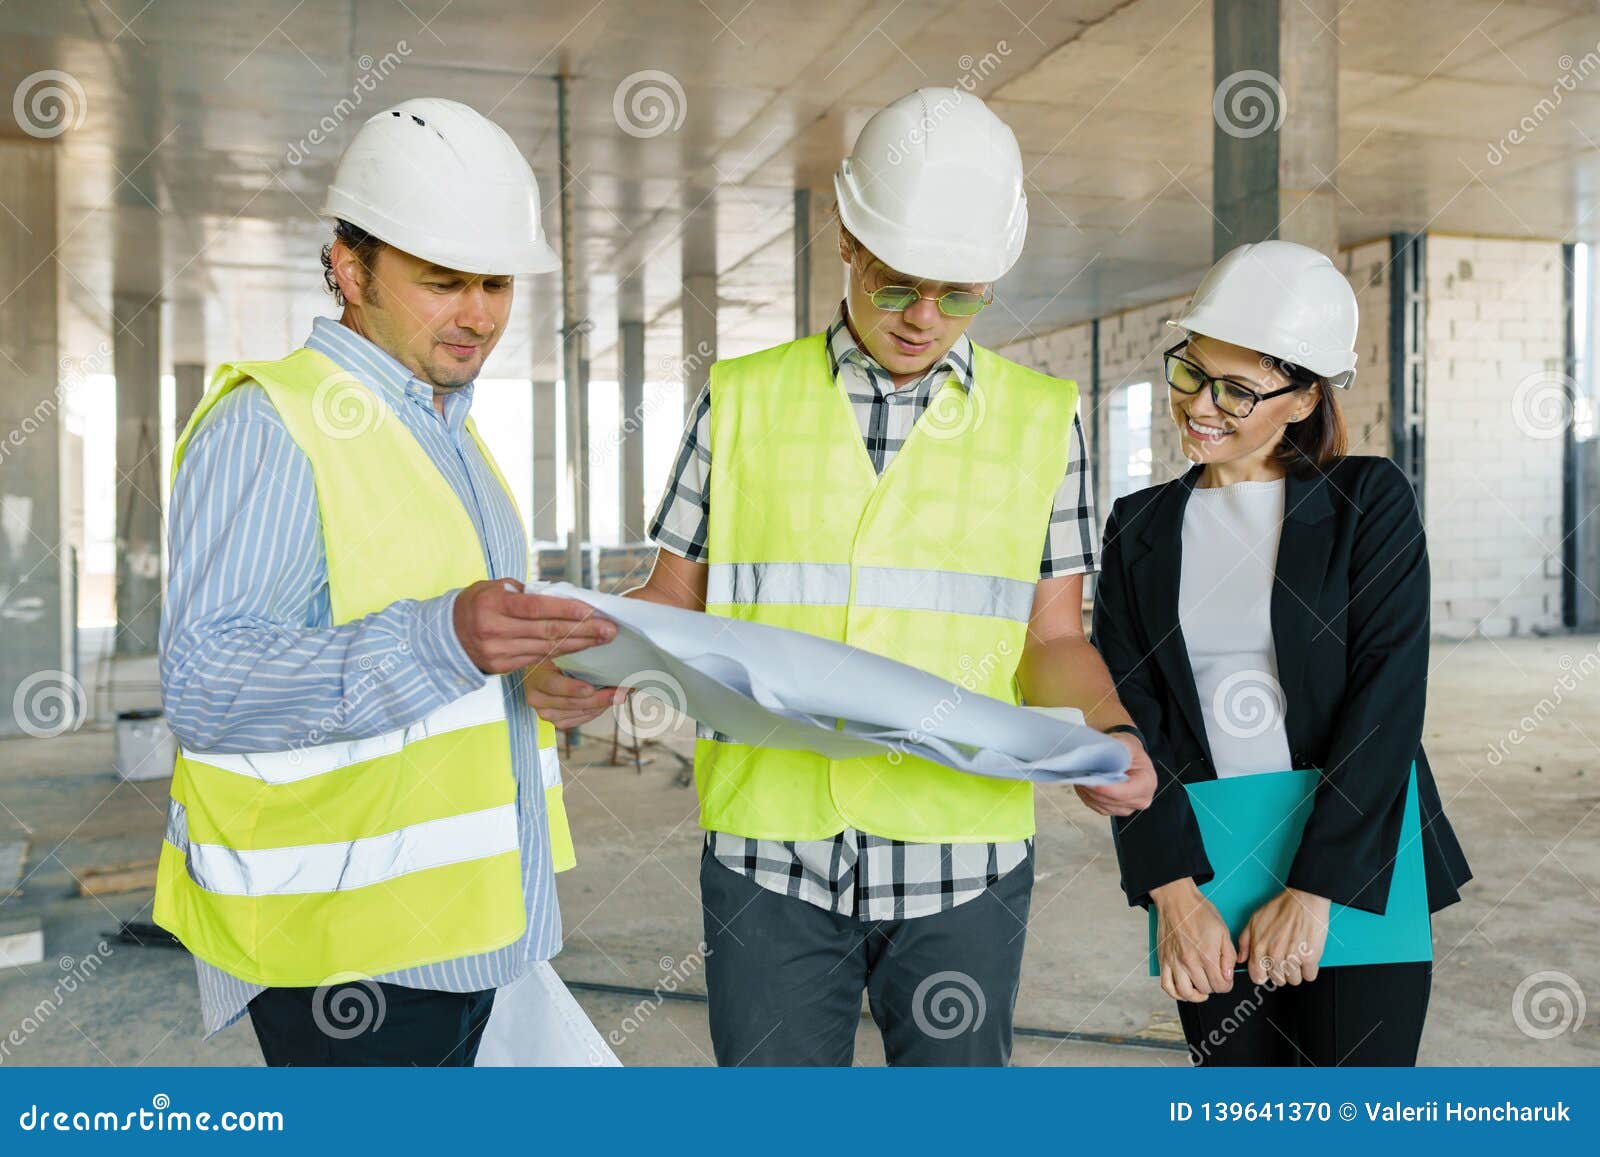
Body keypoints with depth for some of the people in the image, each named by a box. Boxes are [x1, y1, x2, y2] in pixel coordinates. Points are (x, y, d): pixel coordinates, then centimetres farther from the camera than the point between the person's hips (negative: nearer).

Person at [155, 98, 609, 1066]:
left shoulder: (448, 430, 17)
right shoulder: (268, 424, -13)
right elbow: (204, 679, -23)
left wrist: (548, 671, 9)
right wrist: (441, 639, -36)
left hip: (457, 911, 9)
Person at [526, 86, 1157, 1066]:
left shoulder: (1042, 419, 4)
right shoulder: (744, 399, 4)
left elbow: (1053, 639, 4)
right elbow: (674, 600, 6)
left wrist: (1112, 738, -15)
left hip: (958, 859, 0)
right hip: (770, 848, 0)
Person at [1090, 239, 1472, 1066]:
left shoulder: (1369, 500, 0)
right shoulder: (1141, 526, 8)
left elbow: (1388, 695, -9)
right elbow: (1126, 714, 1)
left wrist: (1312, 888, -15)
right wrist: (1172, 891, -10)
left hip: (1356, 873, -2)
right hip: (1204, 877, 3)